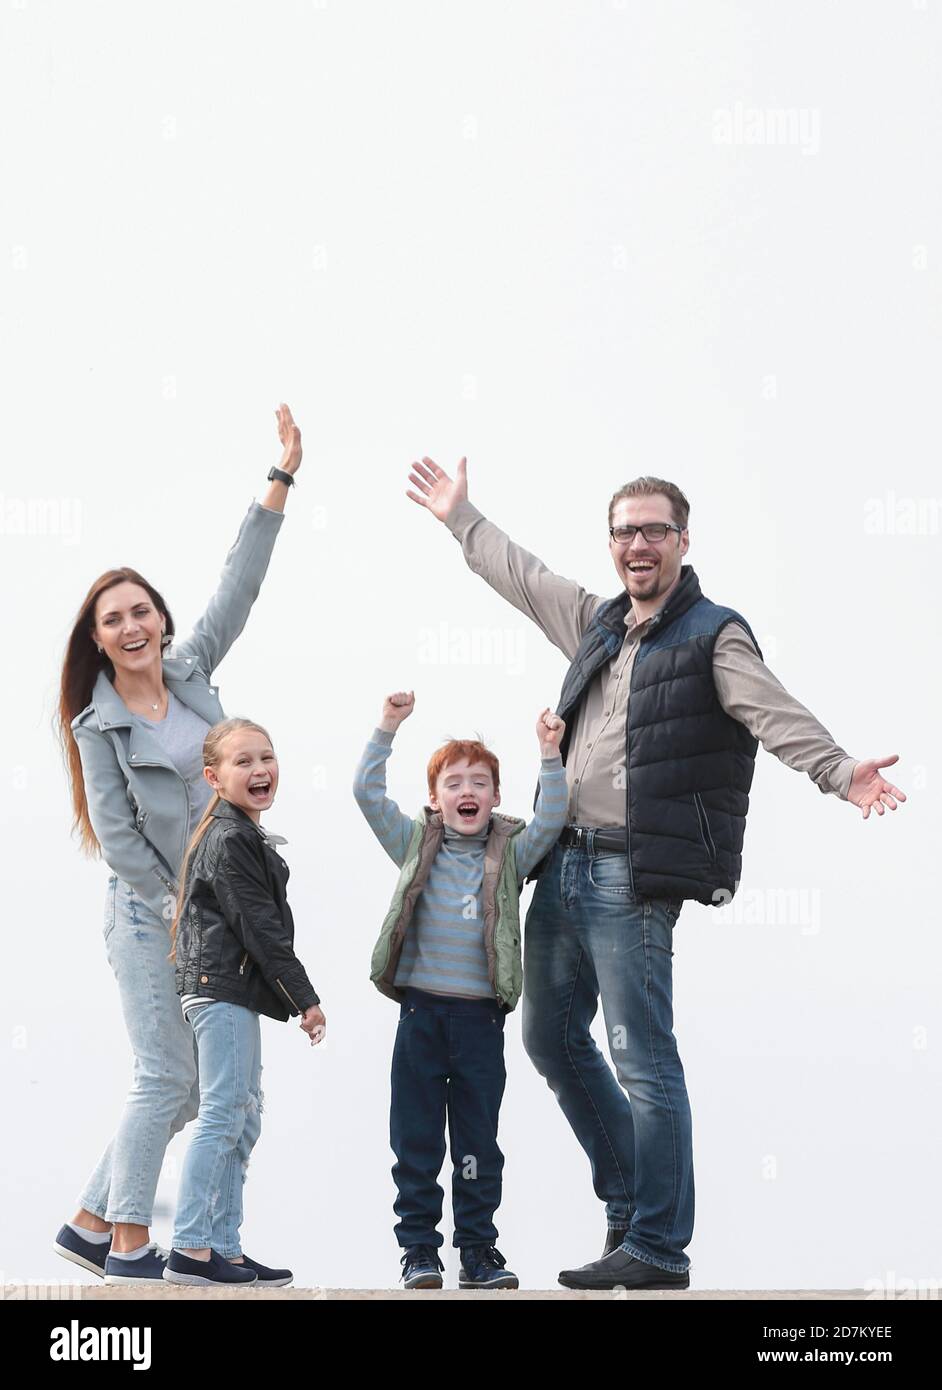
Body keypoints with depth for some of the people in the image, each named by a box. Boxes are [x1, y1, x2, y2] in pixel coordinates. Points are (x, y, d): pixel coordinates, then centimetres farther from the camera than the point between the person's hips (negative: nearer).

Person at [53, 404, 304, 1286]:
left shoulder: (191, 670, 7)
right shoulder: (99, 726, -5)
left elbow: (240, 584, 4)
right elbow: (114, 832, -8)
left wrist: (281, 478, 1)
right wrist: (179, 907, -11)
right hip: (149, 915, -6)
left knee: (185, 1088, 8)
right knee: (166, 1079, -7)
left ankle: (90, 1223, 19)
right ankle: (128, 1248, 4)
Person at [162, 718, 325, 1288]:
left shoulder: (242, 835, 20)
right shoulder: (230, 841, -13)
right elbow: (260, 928, -17)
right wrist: (305, 998, -14)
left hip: (231, 993, 11)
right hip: (225, 989, -11)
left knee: (244, 1122, 12)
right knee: (222, 1115, -9)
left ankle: (225, 1248, 16)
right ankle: (191, 1250, -6)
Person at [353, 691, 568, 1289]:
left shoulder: (511, 853, 6)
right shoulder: (415, 844, 6)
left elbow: (551, 819, -8)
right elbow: (368, 793, 0)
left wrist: (550, 754, -16)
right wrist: (388, 727, -7)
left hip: (482, 1015, 0)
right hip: (422, 1010, 0)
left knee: (479, 1142, 7)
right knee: (416, 1138, 4)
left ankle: (479, 1249, 16)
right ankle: (419, 1248, 13)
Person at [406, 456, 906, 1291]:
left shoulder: (714, 635, -6)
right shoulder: (596, 622, 15)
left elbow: (778, 716, -19)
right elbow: (522, 576, 31)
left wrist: (840, 771, -37)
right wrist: (460, 517, 40)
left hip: (632, 877, -8)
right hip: (563, 866, 8)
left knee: (642, 1061, -7)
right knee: (553, 1040, 16)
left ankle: (658, 1250, 1)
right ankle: (629, 1198, 30)